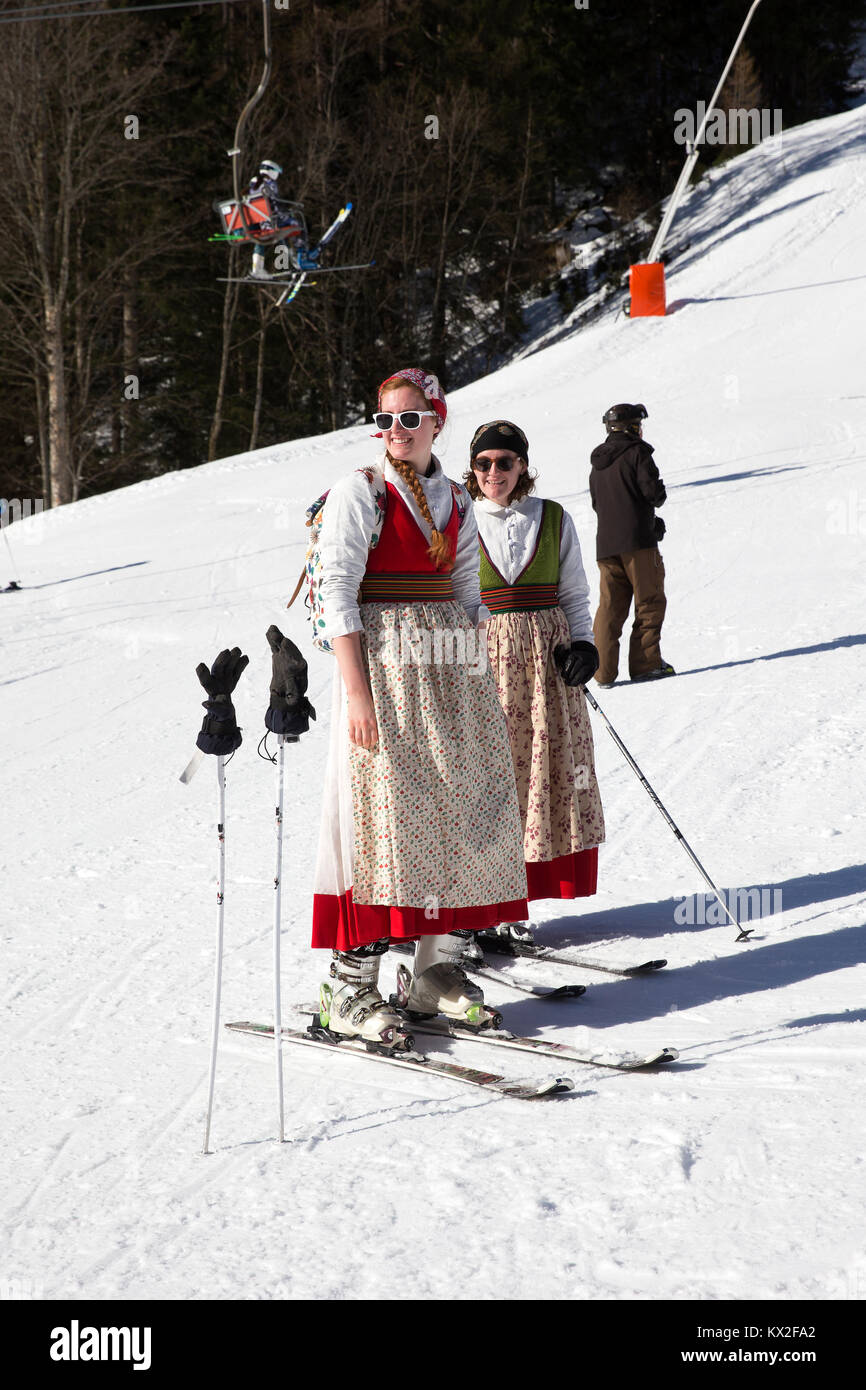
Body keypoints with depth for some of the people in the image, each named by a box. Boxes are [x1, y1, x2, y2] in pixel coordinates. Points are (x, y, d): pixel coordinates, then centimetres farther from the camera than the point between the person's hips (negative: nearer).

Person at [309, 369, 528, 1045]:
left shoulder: (455, 501, 14)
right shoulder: (359, 491, -3)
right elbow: (338, 591, -9)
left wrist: (478, 680, 8)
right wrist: (356, 689, -18)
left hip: (449, 670, 6)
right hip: (383, 662, -6)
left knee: (462, 811, 5)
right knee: (381, 811, -10)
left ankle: (440, 969, 15)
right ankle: (351, 988, -6)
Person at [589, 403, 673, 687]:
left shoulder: (597, 464, 18)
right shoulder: (636, 452, -5)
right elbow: (653, 490, -14)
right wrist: (658, 496, 10)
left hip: (605, 543, 6)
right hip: (637, 539, -6)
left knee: (610, 605, 5)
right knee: (650, 601, 3)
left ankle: (603, 670, -3)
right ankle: (645, 662, 0)